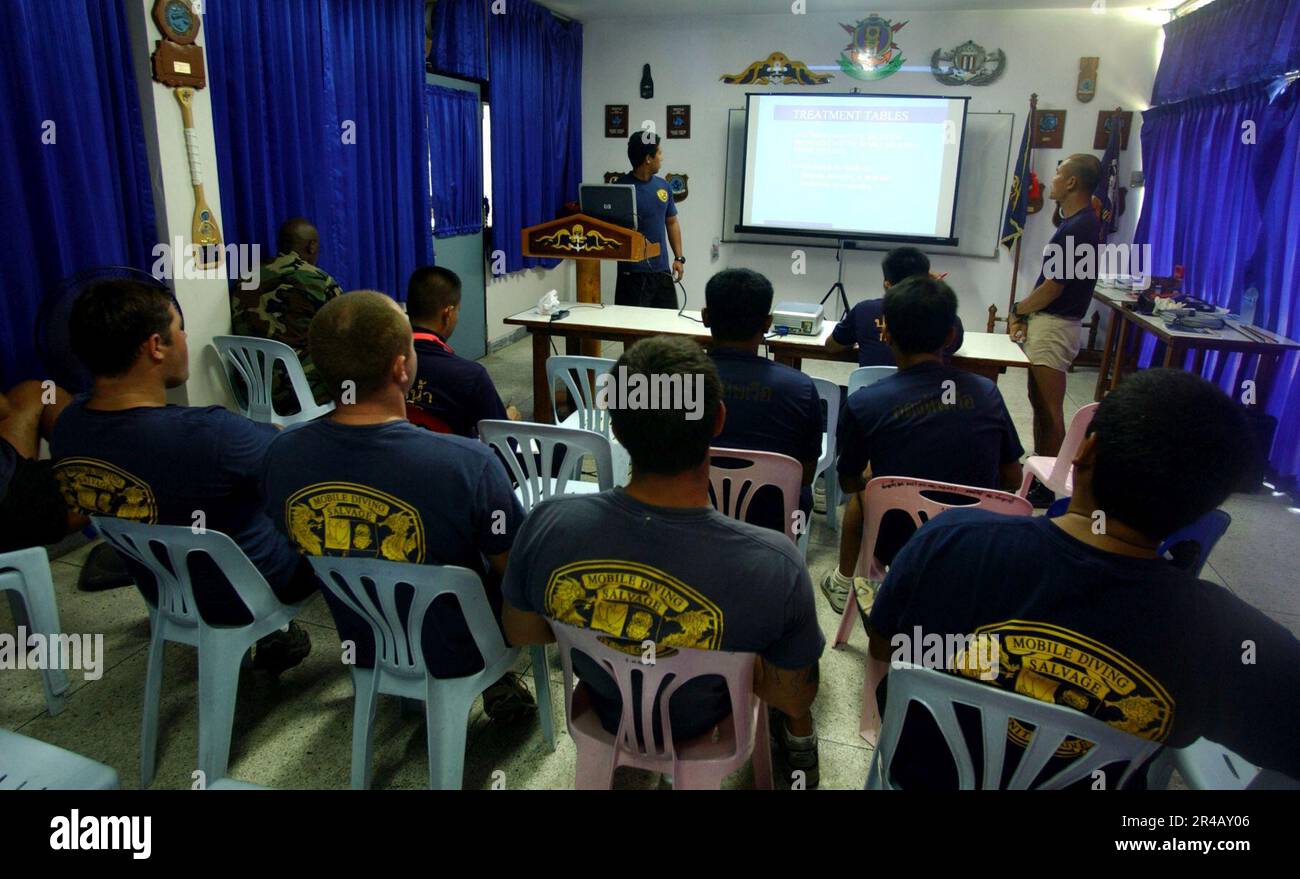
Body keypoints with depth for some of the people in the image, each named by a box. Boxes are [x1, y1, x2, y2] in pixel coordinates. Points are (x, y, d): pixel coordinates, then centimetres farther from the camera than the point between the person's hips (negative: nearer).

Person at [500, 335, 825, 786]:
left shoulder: (547, 524, -32)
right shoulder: (774, 566, -38)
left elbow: (525, 640, -11)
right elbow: (794, 696, -19)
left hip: (606, 711, 3)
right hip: (702, 723, -2)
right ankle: (799, 740, 46)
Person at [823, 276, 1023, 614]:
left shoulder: (863, 404, -18)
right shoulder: (986, 392, -9)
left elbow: (848, 482, -1)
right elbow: (1012, 481, 2)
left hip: (901, 546, -2)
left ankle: (844, 582, 43)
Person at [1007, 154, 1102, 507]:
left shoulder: (1078, 229, -19)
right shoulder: (1077, 223, 13)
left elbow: (1053, 288, -18)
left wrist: (1018, 309, -3)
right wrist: (1026, 313, 6)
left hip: (1055, 327, -10)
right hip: (1046, 323, 10)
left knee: (1049, 410, -3)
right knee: (1040, 404, 16)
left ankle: (1050, 488, 6)